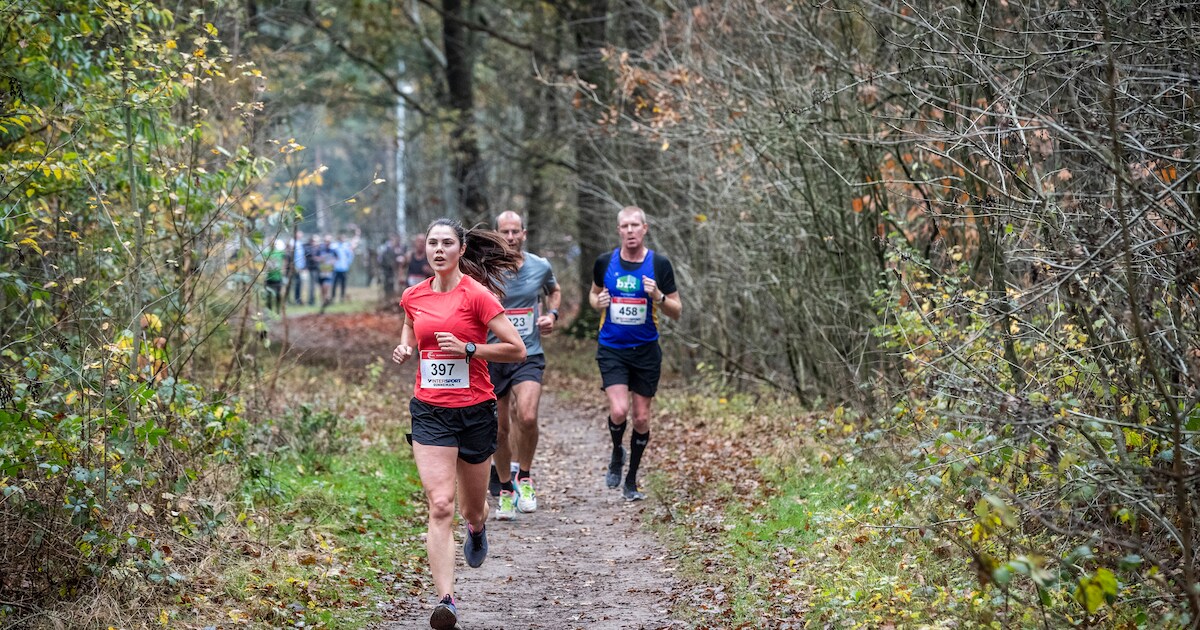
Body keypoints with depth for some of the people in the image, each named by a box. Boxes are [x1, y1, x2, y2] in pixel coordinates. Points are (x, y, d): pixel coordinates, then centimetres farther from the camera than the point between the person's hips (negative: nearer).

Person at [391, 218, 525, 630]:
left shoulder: (477, 294, -10)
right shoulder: (413, 296, 4)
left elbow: (517, 350, -10)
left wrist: (467, 348, -20)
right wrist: (405, 350, 5)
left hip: (475, 409, -2)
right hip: (429, 411, 2)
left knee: (473, 508, 15)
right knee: (440, 506, -14)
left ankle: (477, 528, 53)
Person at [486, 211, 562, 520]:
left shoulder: (540, 267, 1)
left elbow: (555, 291, 23)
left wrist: (552, 314, 5)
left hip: (528, 355, 0)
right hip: (492, 357, 0)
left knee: (527, 417, -22)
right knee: (500, 429, 6)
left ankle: (524, 477, 1)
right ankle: (504, 490, 24)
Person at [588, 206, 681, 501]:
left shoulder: (659, 264, -5)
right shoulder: (605, 262, -1)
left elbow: (677, 311, -1)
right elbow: (593, 293, 18)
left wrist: (658, 297, -20)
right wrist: (597, 301, -5)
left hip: (646, 351, 0)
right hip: (611, 349, 0)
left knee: (641, 418, 5)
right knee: (619, 411, -17)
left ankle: (631, 480, 23)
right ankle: (617, 455, 14)